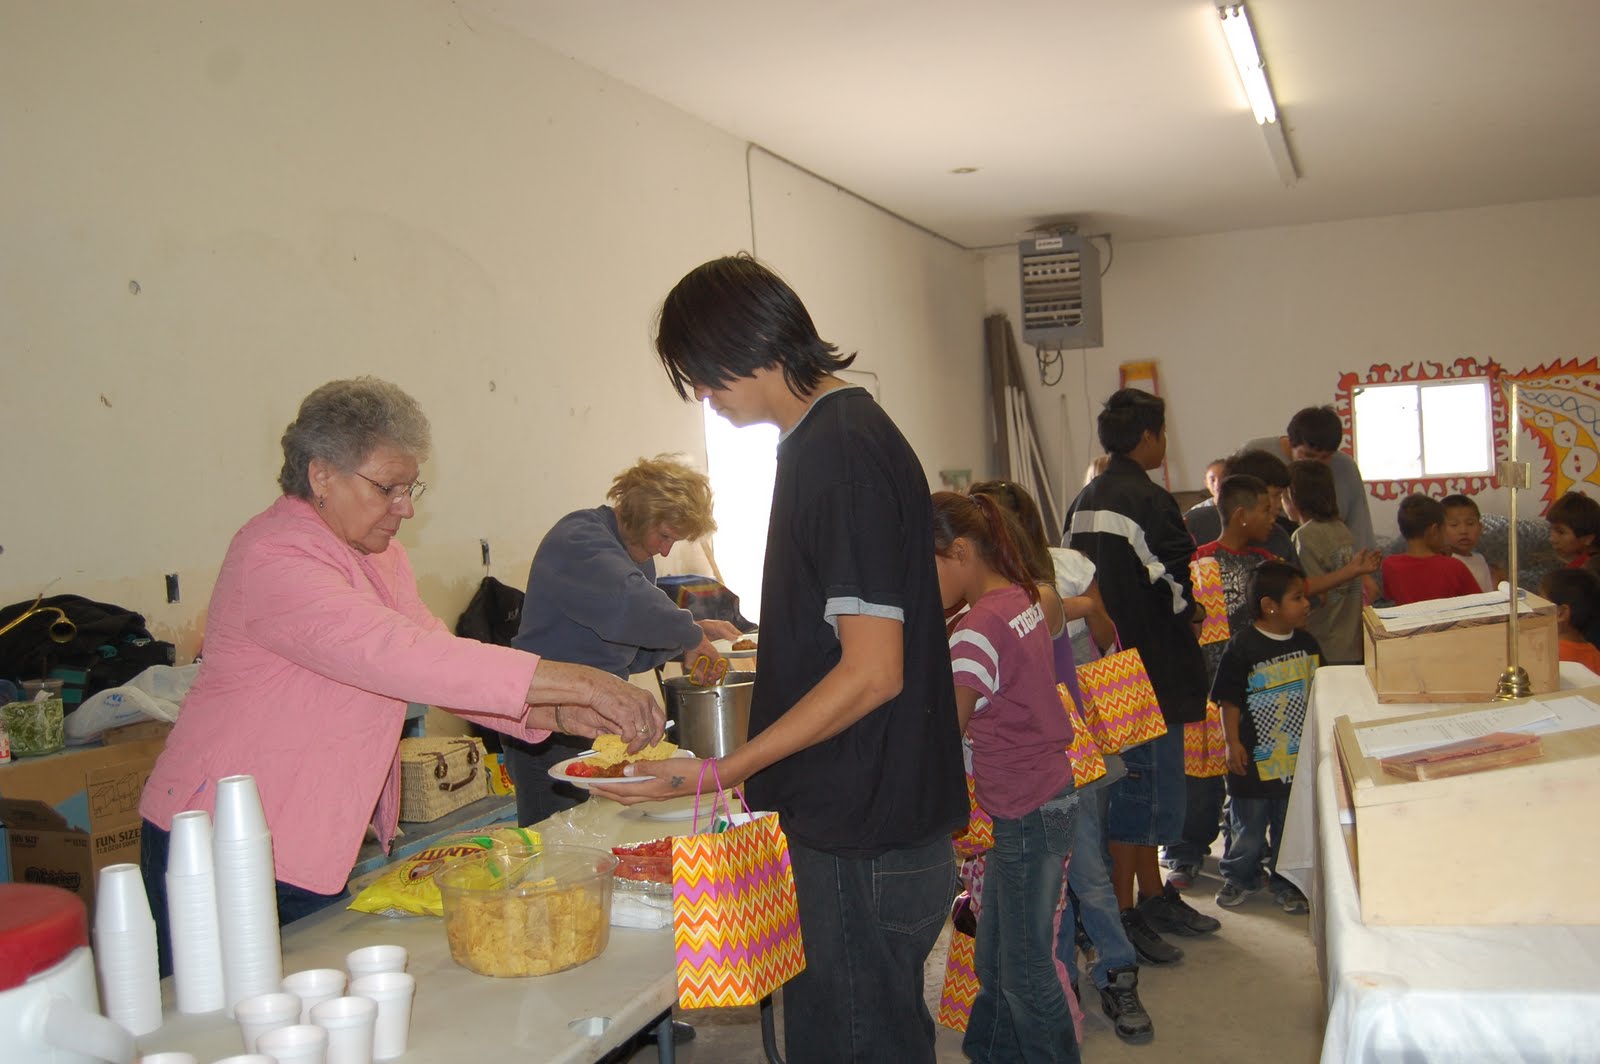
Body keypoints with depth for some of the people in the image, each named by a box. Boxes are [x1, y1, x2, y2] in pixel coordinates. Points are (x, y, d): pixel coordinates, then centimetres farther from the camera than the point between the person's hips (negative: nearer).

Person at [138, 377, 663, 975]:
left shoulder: (376, 552, 10)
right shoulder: (275, 557, -21)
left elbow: (436, 658, 8)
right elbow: (395, 654, -34)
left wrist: (555, 713, -9)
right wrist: (578, 681, -37)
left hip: (317, 851, 9)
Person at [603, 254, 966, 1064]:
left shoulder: (837, 455, -19)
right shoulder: (850, 433, 12)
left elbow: (872, 673, -23)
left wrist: (725, 772, -21)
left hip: (865, 844, -10)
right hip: (867, 823, 10)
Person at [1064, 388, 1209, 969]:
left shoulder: (1084, 501, 11)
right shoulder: (1148, 501, -17)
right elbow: (1176, 589, -18)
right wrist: (1193, 614, 2)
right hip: (1150, 667, -9)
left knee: (1137, 784, 18)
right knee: (1144, 785, -2)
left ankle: (1152, 895, 30)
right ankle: (1124, 915, 4)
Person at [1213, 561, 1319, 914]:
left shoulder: (1307, 644, 4)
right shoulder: (1242, 648, -13)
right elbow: (1230, 701, -9)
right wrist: (1233, 743, -12)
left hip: (1299, 755, 5)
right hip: (1255, 755, -4)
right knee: (1248, 824, 7)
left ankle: (1285, 881, 27)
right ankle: (1239, 877, 26)